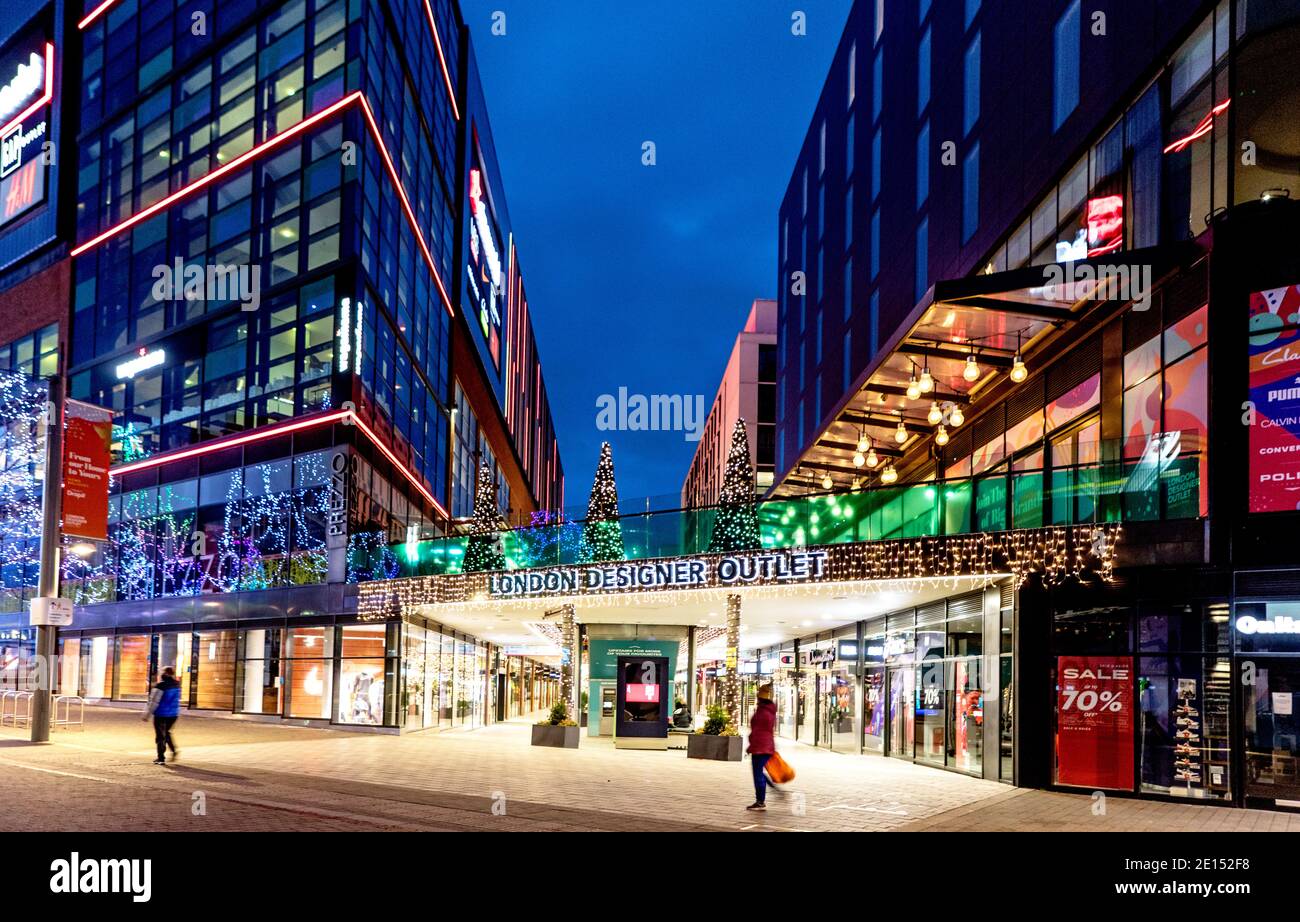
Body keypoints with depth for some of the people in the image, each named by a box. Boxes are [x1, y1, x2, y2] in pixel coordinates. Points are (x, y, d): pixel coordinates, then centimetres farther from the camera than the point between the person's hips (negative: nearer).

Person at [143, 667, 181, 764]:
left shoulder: (161, 686, -16)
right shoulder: (177, 685, 4)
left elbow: (154, 702, -16)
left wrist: (147, 715, -10)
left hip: (161, 714, -6)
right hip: (174, 714, 6)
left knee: (160, 736, 3)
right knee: (166, 733, 24)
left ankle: (161, 758, 4)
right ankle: (174, 750, 7)